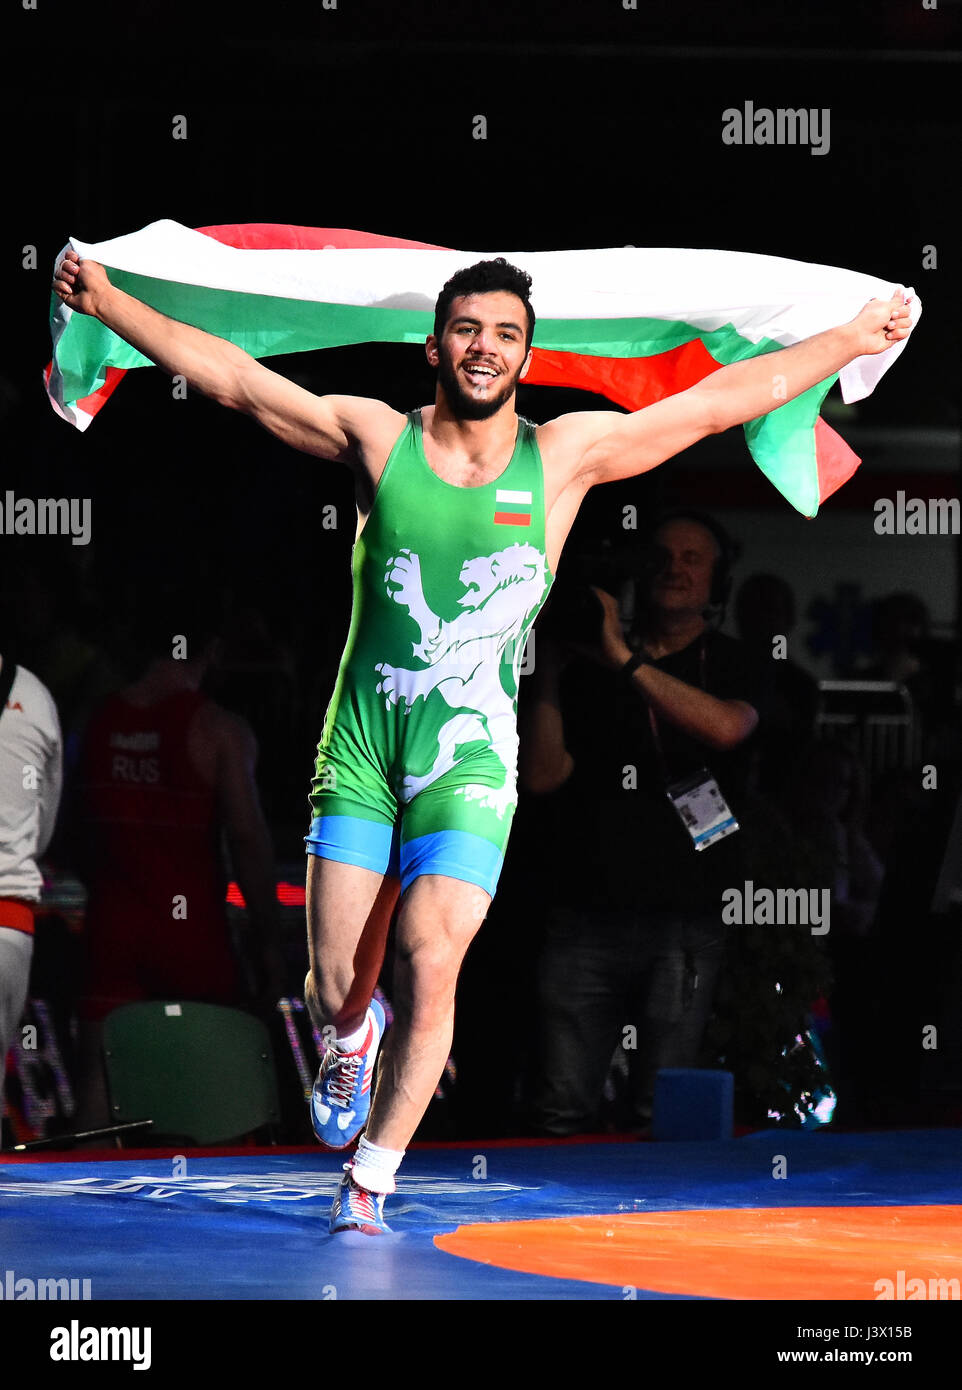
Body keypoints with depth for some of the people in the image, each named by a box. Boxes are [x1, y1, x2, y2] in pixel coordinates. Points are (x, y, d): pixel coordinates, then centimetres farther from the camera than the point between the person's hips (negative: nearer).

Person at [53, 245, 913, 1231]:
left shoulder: (565, 455, 3)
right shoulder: (376, 439, 3)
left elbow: (724, 399, 7)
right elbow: (234, 380, 5)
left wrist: (855, 337, 9)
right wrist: (109, 302, 3)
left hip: (471, 760, -1)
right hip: (360, 751, 1)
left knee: (429, 973, -16)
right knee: (334, 991, 0)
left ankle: (370, 1177, 0)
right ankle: (351, 1042, 38)